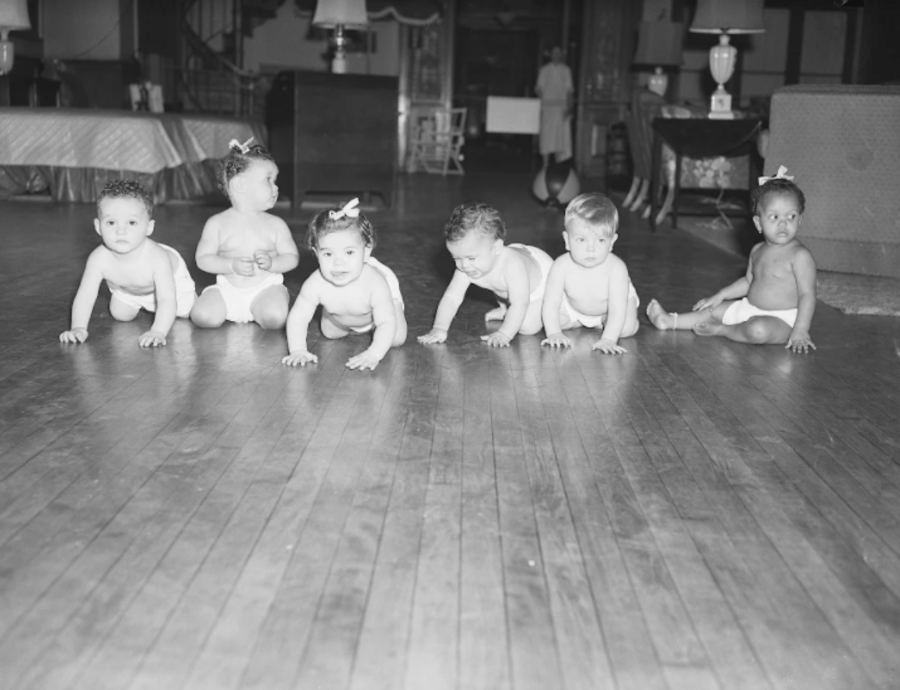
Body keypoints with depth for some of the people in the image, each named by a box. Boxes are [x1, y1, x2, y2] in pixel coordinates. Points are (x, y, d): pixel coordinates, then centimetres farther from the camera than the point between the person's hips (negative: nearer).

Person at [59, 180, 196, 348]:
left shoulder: (157, 258, -49)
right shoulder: (99, 258, -39)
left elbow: (167, 302, -51)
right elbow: (85, 295, -34)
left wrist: (158, 332, -65)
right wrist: (78, 328, -48)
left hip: (172, 276, -2)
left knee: (186, 313, 4)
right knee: (121, 315, 10)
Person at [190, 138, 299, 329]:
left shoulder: (276, 224, 3)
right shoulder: (217, 223, 0)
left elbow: (292, 257, 3)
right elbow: (203, 259, -2)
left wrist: (271, 263, -18)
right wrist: (232, 265, -18)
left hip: (265, 287, 0)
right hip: (227, 288, 0)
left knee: (275, 318, -30)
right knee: (203, 317, -23)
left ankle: (255, 313, 5)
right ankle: (232, 311, 9)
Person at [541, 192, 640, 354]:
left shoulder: (616, 268, -40)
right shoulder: (561, 266, -35)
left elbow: (617, 309, -42)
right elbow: (551, 303, -30)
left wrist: (608, 340, -52)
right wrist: (554, 333, -40)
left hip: (615, 301, -2)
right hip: (572, 306, 2)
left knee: (626, 328, -21)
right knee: (555, 320, -12)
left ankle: (604, 322, 10)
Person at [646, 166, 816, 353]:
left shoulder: (800, 256, -17)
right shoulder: (757, 251, 8)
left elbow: (807, 295, -20)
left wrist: (800, 331, -28)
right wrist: (720, 296, 20)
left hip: (782, 320, -8)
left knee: (758, 330, -36)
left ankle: (719, 330, -13)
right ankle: (670, 321, 16)